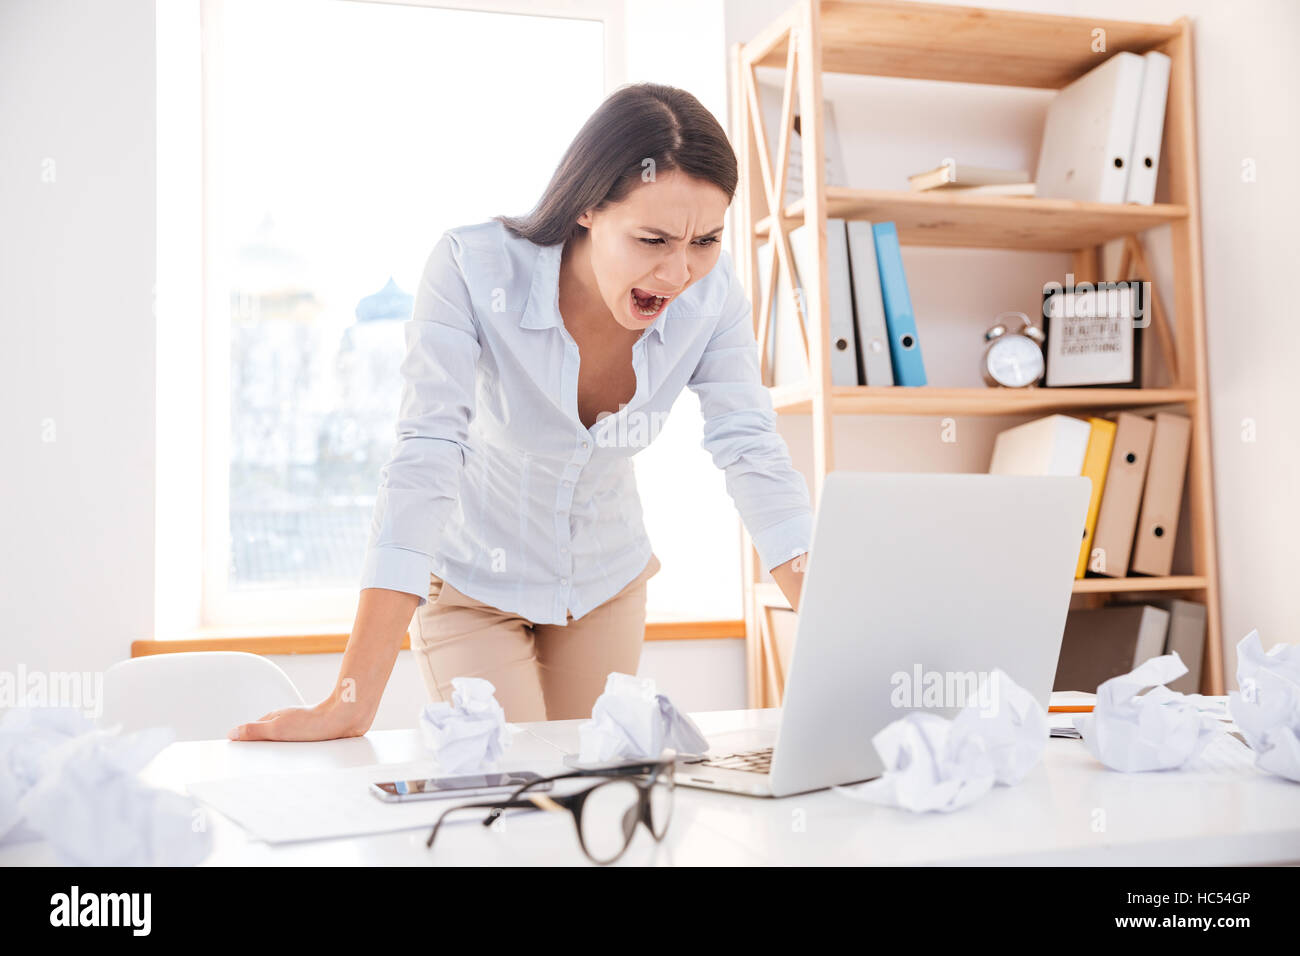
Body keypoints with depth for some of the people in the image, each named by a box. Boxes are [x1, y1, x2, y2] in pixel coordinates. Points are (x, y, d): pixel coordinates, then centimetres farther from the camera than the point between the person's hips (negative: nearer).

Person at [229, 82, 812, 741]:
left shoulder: (712, 295, -19)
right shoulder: (473, 269, -29)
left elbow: (755, 457, -17)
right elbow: (423, 460, -34)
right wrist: (352, 701, -38)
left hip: (606, 581, 4)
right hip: (473, 579, -3)